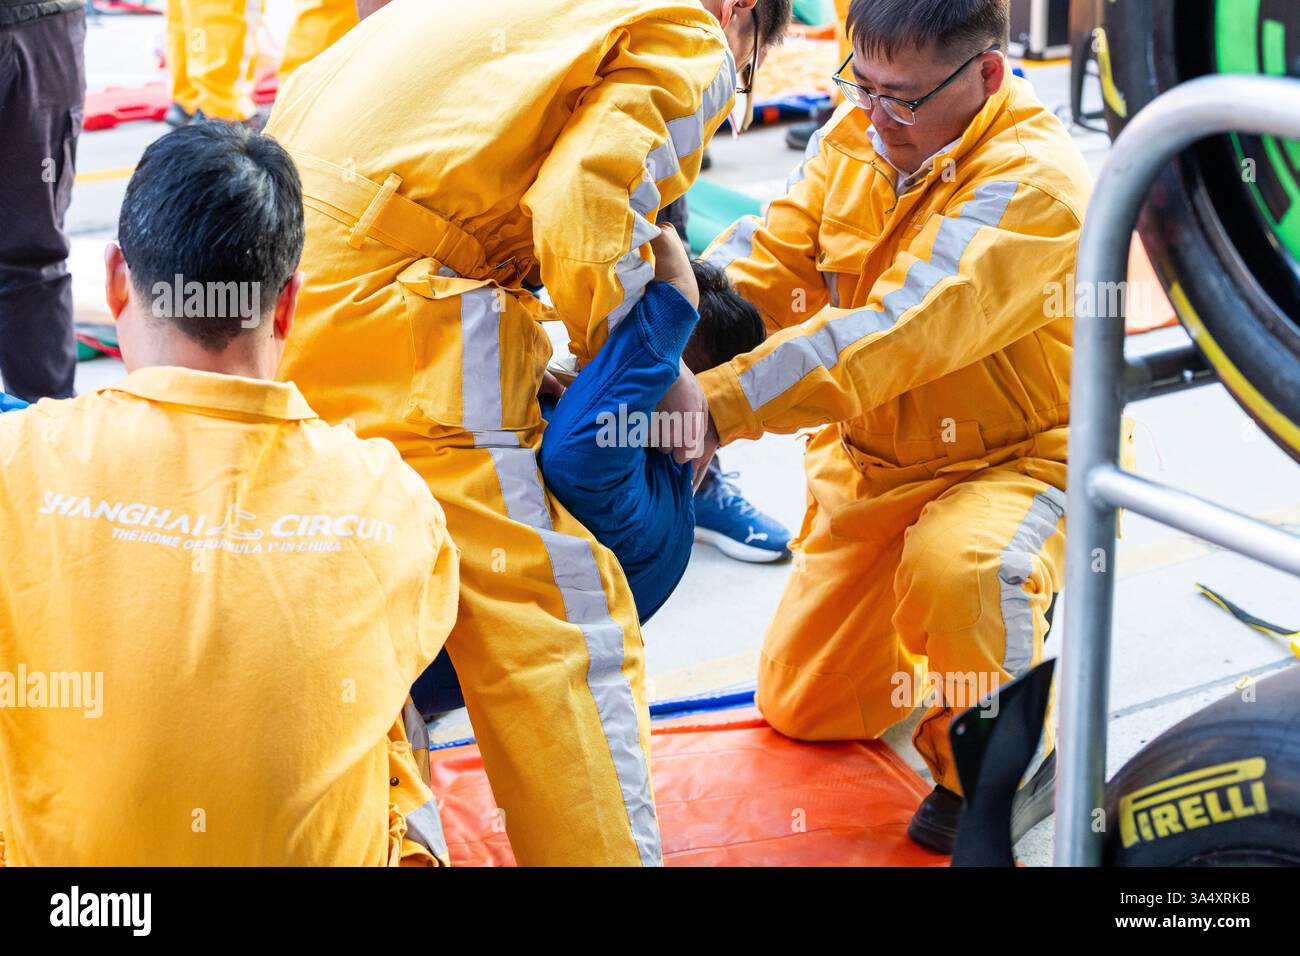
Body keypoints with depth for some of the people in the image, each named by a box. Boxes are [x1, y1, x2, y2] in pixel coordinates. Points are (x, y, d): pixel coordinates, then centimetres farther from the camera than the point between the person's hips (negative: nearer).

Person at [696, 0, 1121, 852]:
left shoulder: (1032, 180, -29)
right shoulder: (858, 133, -5)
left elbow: (890, 332, -41)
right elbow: (771, 256, -13)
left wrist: (720, 404, -49)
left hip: (1024, 455, -6)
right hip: (877, 458, 7)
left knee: (954, 569, -41)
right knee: (801, 708, 12)